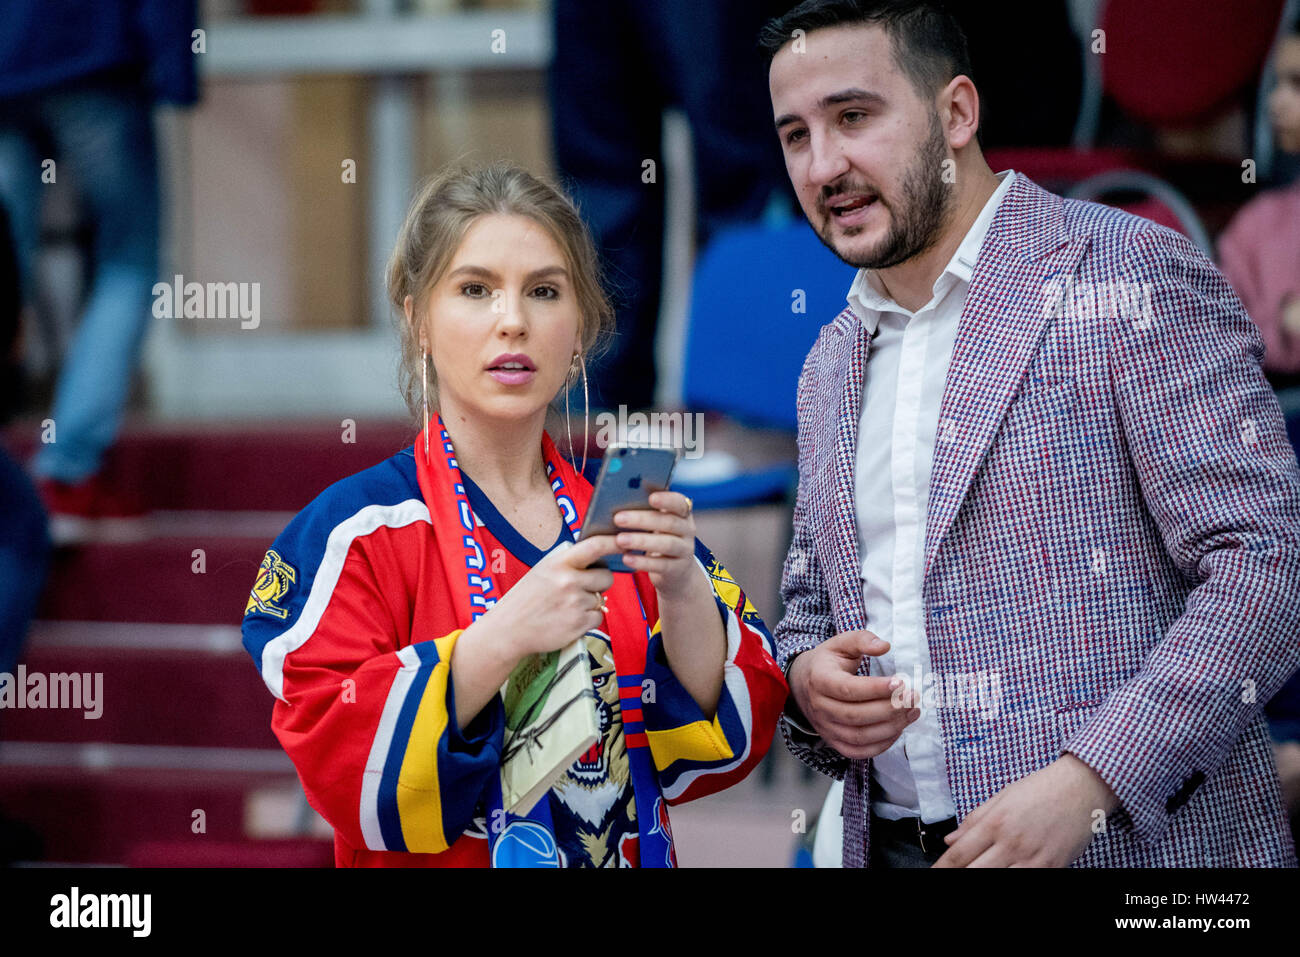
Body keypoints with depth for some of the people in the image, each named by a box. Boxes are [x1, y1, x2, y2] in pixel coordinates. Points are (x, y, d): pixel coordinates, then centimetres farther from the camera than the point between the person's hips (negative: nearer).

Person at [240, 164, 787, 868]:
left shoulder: (623, 519, 7)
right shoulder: (363, 527, -4)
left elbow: (729, 744, 2)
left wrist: (683, 591, -13)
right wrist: (506, 637, -22)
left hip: (634, 851, 2)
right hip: (449, 857, -2)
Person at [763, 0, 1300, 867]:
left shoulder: (1132, 276, -8)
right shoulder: (831, 369, 14)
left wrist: (1087, 781, -23)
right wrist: (806, 681, -1)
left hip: (1130, 841, -6)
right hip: (892, 844, 6)